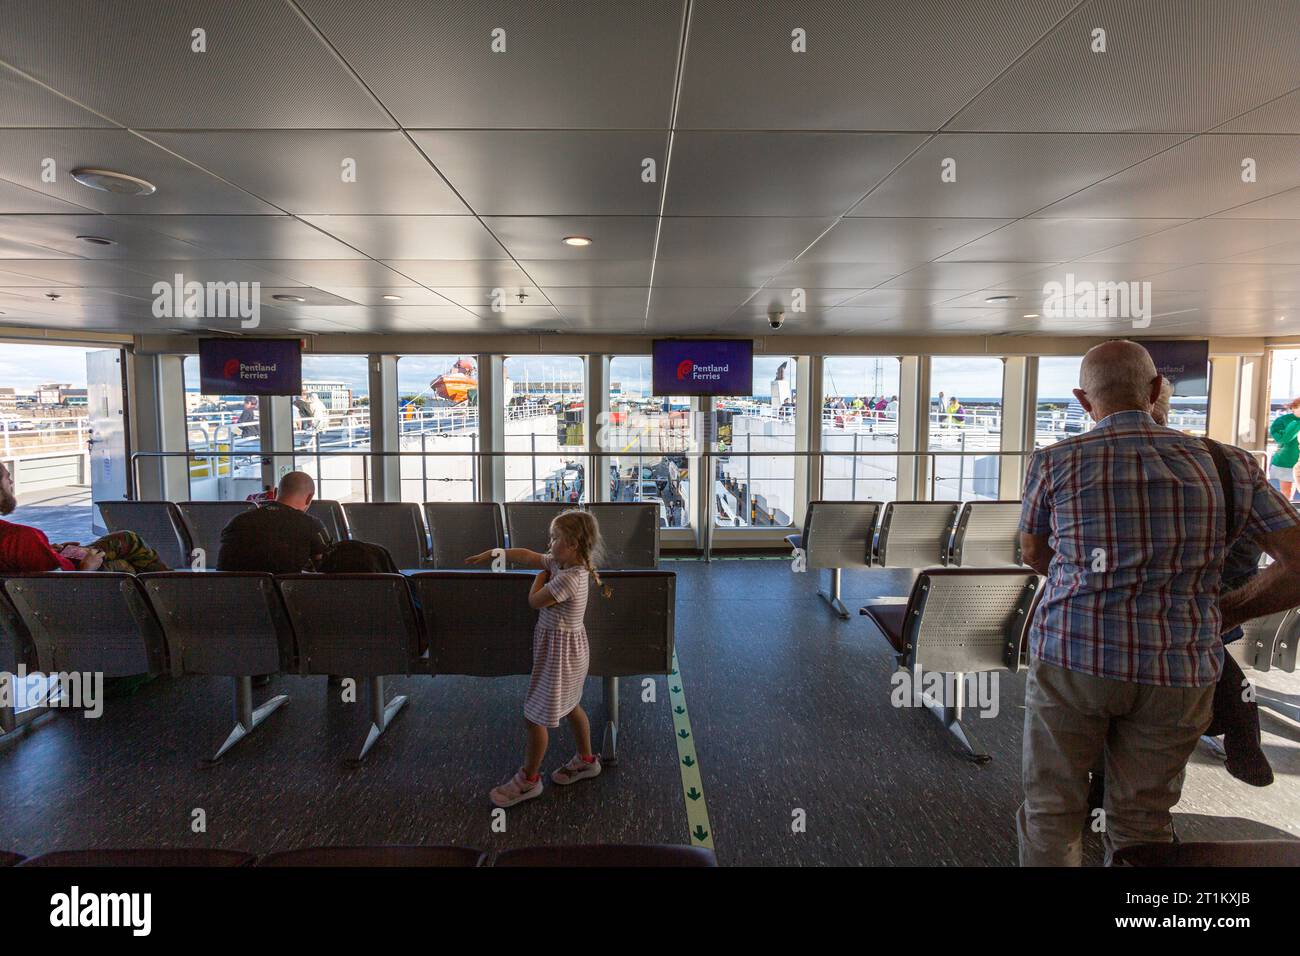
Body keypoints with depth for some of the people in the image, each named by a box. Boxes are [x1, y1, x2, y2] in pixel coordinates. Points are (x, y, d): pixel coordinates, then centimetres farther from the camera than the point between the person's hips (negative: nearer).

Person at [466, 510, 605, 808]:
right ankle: (586, 760, 44)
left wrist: (542, 575, -2)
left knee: (534, 718, 6)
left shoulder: (568, 579, -30)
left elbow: (534, 600, -18)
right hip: (570, 649, 10)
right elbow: (526, 555, 6)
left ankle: (528, 780, 25)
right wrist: (489, 554, 9)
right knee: (570, 706, 26)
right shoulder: (560, 564, -2)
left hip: (559, 652, -10)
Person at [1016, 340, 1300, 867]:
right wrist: (1223, 612, 14)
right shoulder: (1228, 465, 1)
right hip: (1176, 670, 3)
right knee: (1141, 823, 19)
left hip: (1073, 656, -2)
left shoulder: (1054, 462, -5)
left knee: (1051, 810, 14)